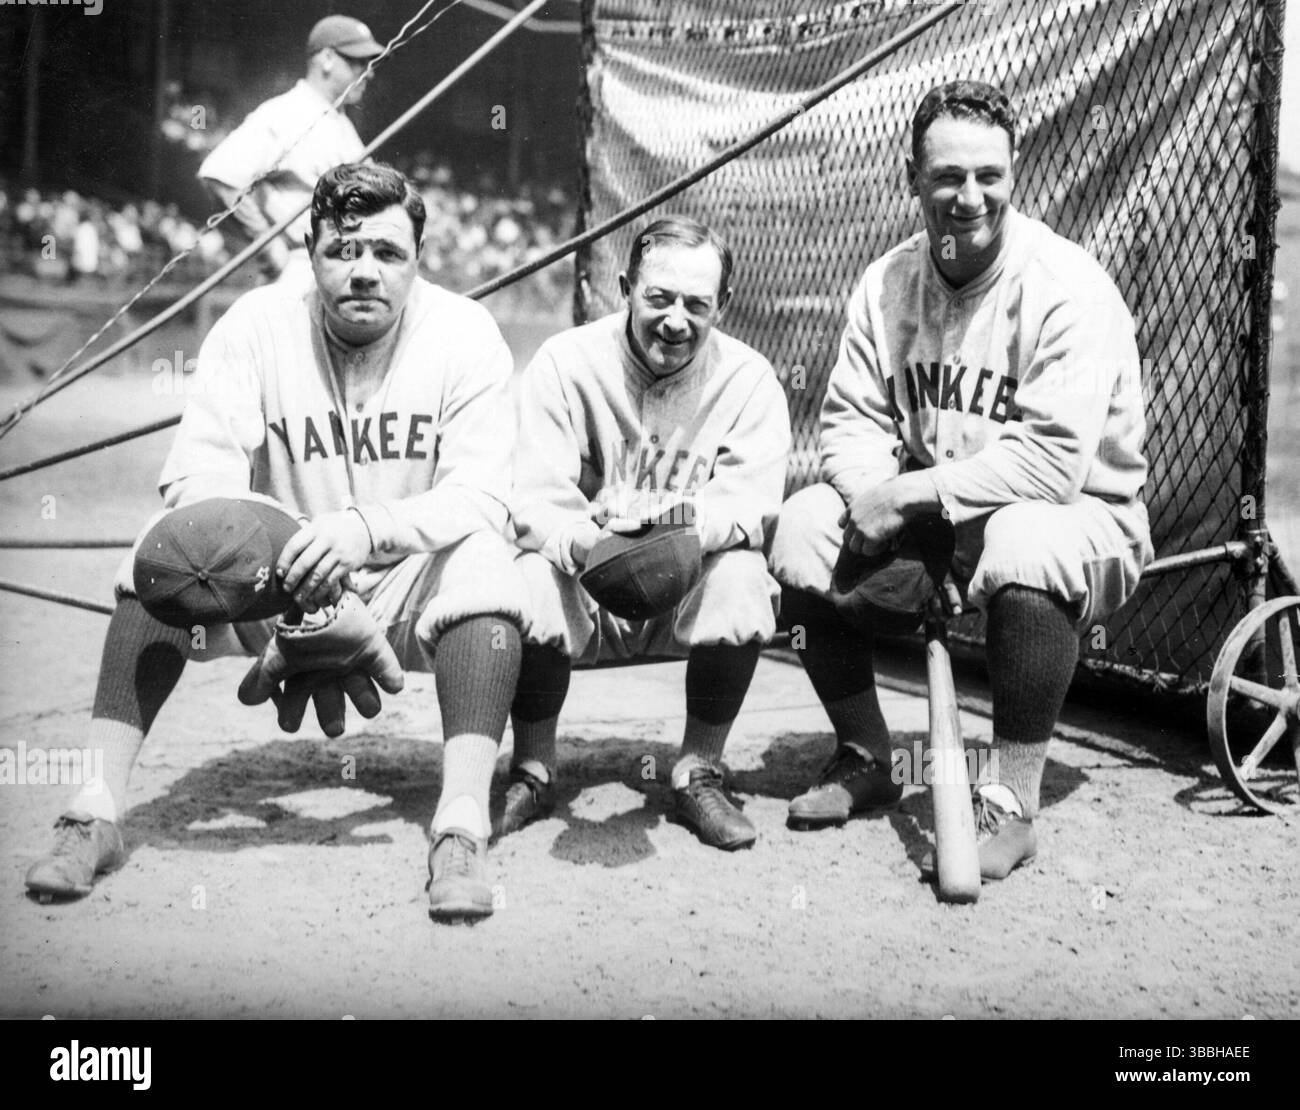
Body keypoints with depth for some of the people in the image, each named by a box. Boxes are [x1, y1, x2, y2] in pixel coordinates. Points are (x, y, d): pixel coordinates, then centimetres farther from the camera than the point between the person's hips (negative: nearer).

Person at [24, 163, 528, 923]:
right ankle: (98, 813, -21)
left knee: (486, 561, -32)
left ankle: (463, 826, -37)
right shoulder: (256, 326, -7)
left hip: (411, 589, -1)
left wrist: (368, 528, -40)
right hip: (274, 583, 2)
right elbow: (195, 474, -14)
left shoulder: (465, 334, -11)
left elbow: (480, 498, -21)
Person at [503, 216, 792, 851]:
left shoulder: (748, 379, -4)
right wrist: (584, 545, -38)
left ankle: (699, 773, -8)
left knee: (743, 577, -31)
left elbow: (751, 504, -17)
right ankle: (532, 773, -5)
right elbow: (534, 501, -15)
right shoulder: (565, 363, -6)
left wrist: (695, 527, -41)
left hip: (691, 598, 1)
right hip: (583, 593, 0)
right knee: (530, 579, -32)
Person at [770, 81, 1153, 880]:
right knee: (802, 524, -13)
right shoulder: (888, 282, 1)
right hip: (921, 516, 6)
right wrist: (873, 496, -22)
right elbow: (852, 417, 0)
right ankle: (866, 760, 6)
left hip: (1083, 518, -6)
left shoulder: (1068, 288, -19)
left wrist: (910, 496, -27)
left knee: (1021, 542, -39)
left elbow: (1050, 462, -28)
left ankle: (1013, 804, -22)